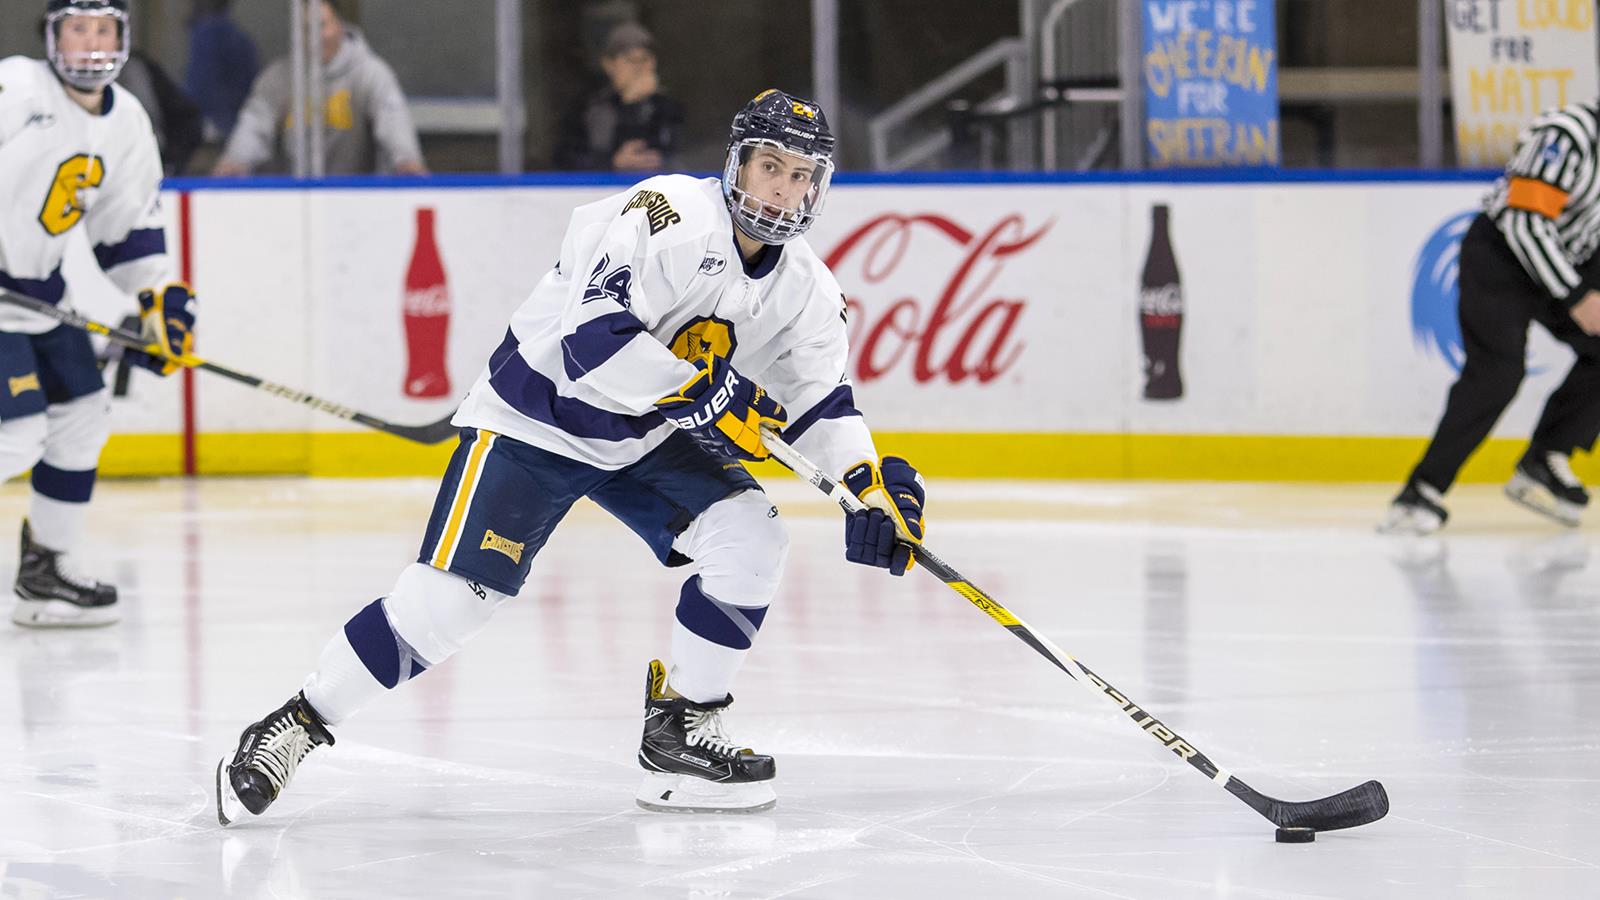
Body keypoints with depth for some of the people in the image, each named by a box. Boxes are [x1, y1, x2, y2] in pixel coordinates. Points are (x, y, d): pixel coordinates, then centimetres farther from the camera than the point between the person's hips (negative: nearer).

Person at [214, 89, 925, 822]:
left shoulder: (805, 288, -2)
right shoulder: (670, 215, -26)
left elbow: (819, 397, 7)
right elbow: (593, 337, -34)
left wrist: (875, 482, -8)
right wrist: (705, 396, -32)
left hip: (648, 444, 7)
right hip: (536, 423, -7)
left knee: (750, 537, -14)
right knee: (450, 596, -16)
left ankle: (678, 734, -1)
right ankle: (296, 726, -2)